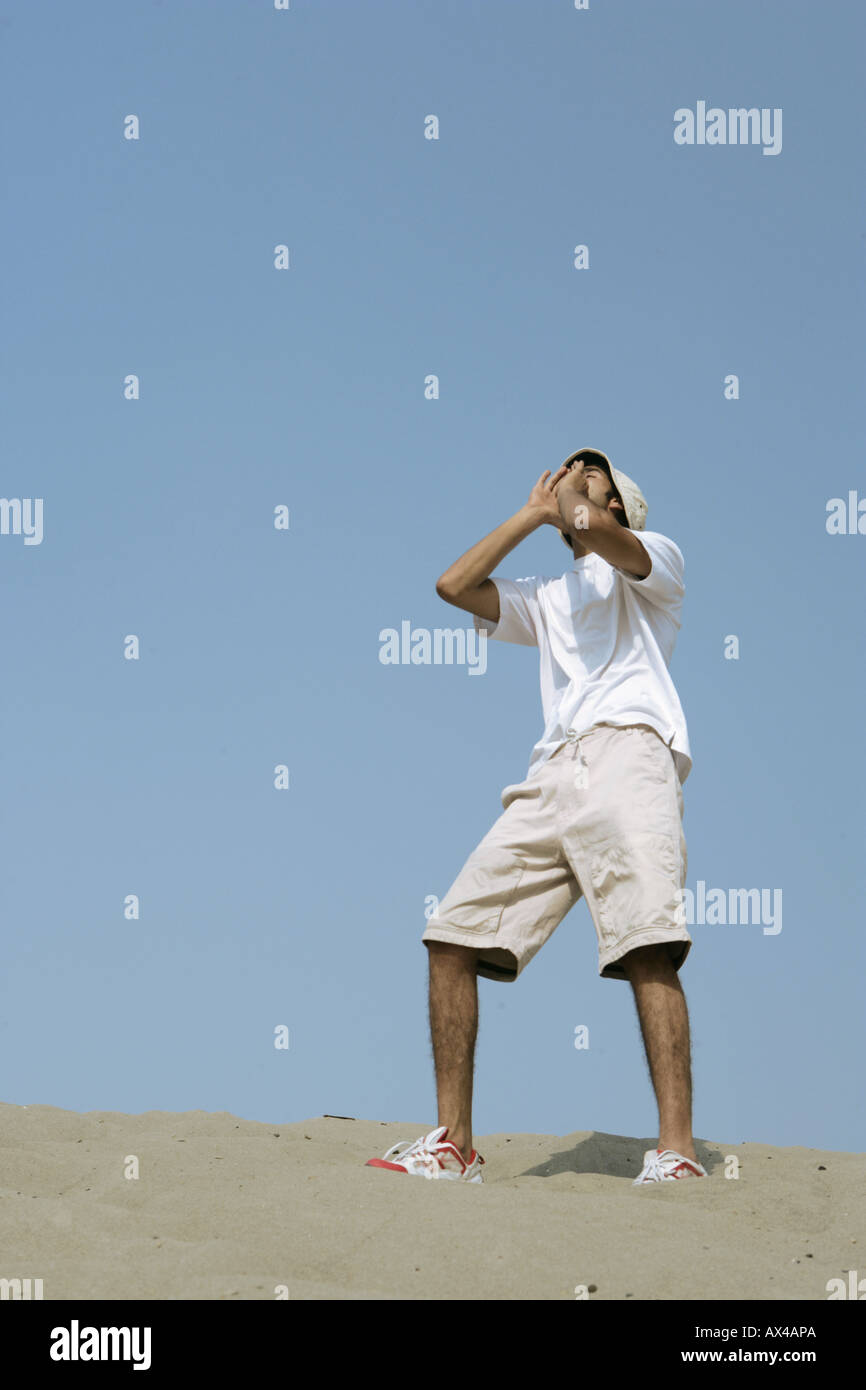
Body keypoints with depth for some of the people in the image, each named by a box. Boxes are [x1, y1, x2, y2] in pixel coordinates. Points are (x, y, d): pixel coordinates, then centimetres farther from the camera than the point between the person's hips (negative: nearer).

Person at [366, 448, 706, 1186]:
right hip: (552, 777, 7)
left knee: (647, 947, -25)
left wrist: (573, 507, 16)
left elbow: (598, 531, -6)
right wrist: (534, 514, 27)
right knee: (453, 936, -3)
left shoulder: (656, 558, 17)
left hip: (628, 749, -7)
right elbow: (454, 585, 22)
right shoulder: (548, 600, 37)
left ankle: (676, 1154, -35)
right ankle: (455, 1145, 1)